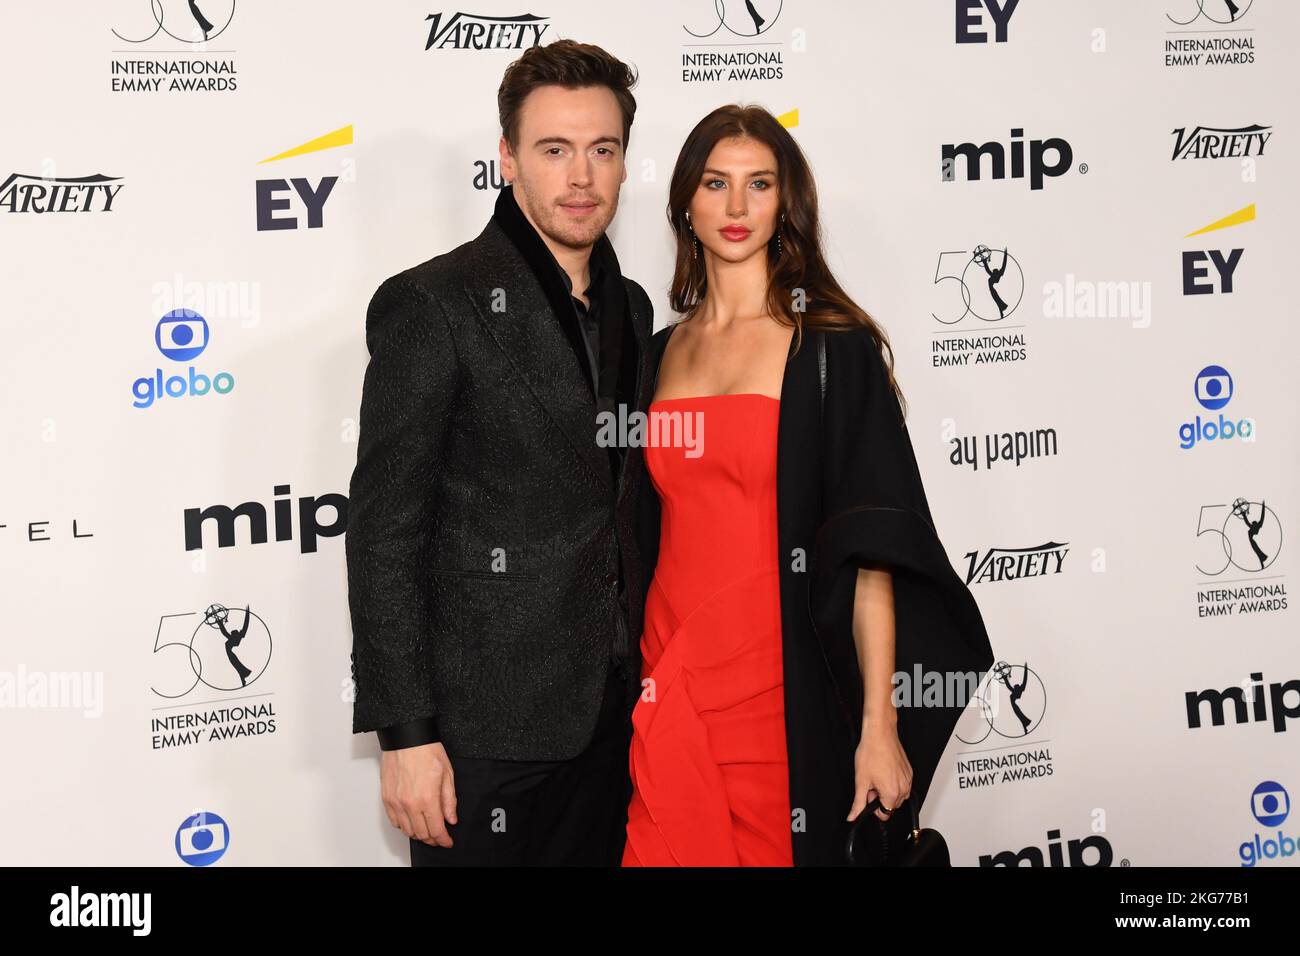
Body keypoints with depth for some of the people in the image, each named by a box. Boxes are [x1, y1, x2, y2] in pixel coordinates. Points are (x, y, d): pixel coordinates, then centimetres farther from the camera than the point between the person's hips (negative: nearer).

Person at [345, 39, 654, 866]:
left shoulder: (630, 308, 10)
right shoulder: (433, 307, -12)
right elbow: (384, 534, -14)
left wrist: (646, 671, 13)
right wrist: (405, 733, -16)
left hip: (612, 713, 7)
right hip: (488, 730, -6)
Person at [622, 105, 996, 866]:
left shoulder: (833, 345, -5)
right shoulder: (662, 352, 10)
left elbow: (869, 547, -10)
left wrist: (878, 727, -15)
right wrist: (635, 684, 10)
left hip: (782, 691, -4)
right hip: (667, 688, 4)